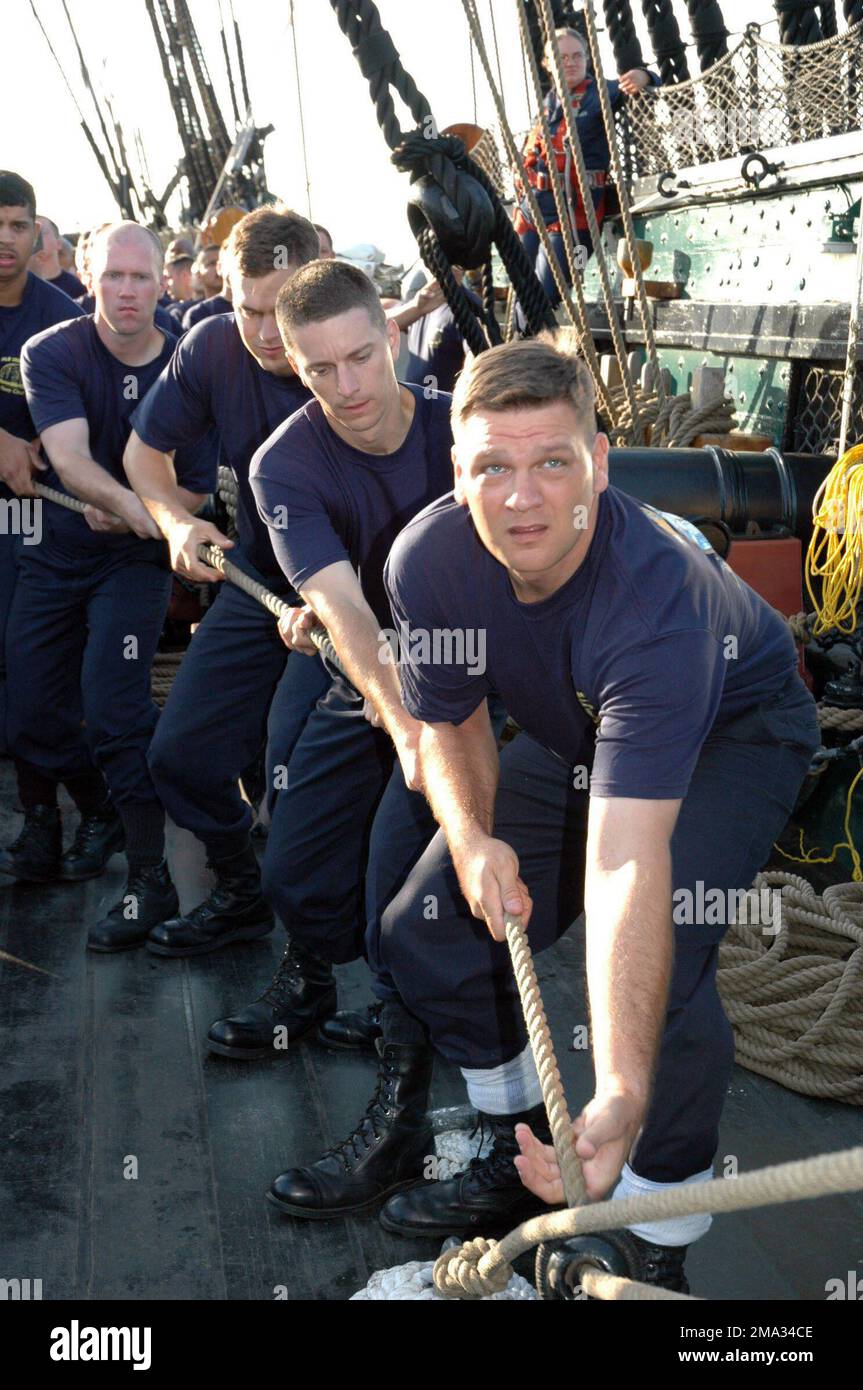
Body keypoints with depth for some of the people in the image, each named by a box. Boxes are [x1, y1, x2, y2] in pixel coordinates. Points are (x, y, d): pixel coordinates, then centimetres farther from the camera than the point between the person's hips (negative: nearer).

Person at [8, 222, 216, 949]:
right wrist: (131, 503, -46)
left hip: (135, 560, -2)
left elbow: (198, 488, -1)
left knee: (114, 708, -16)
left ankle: (151, 881, -5)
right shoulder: (53, 352, -10)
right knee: (33, 714, 8)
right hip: (54, 553, 3)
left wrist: (122, 514, -16)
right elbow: (69, 459, -27)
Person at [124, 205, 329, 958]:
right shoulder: (213, 347, -9)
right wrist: (177, 521, -15)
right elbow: (145, 451, 5)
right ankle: (243, 895, 32)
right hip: (257, 580, 5)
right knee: (182, 756, 6)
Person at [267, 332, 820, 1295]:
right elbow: (449, 722, -6)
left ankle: (663, 1254, -3)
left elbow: (627, 862, -49)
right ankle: (525, 1164, 23)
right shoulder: (428, 559, -25)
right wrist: (472, 840, -27)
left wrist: (621, 1097, -55)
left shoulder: (656, 595, -42)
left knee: (661, 969, -28)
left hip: (731, 734, -5)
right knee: (428, 932, -1)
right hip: (568, 735, 6)